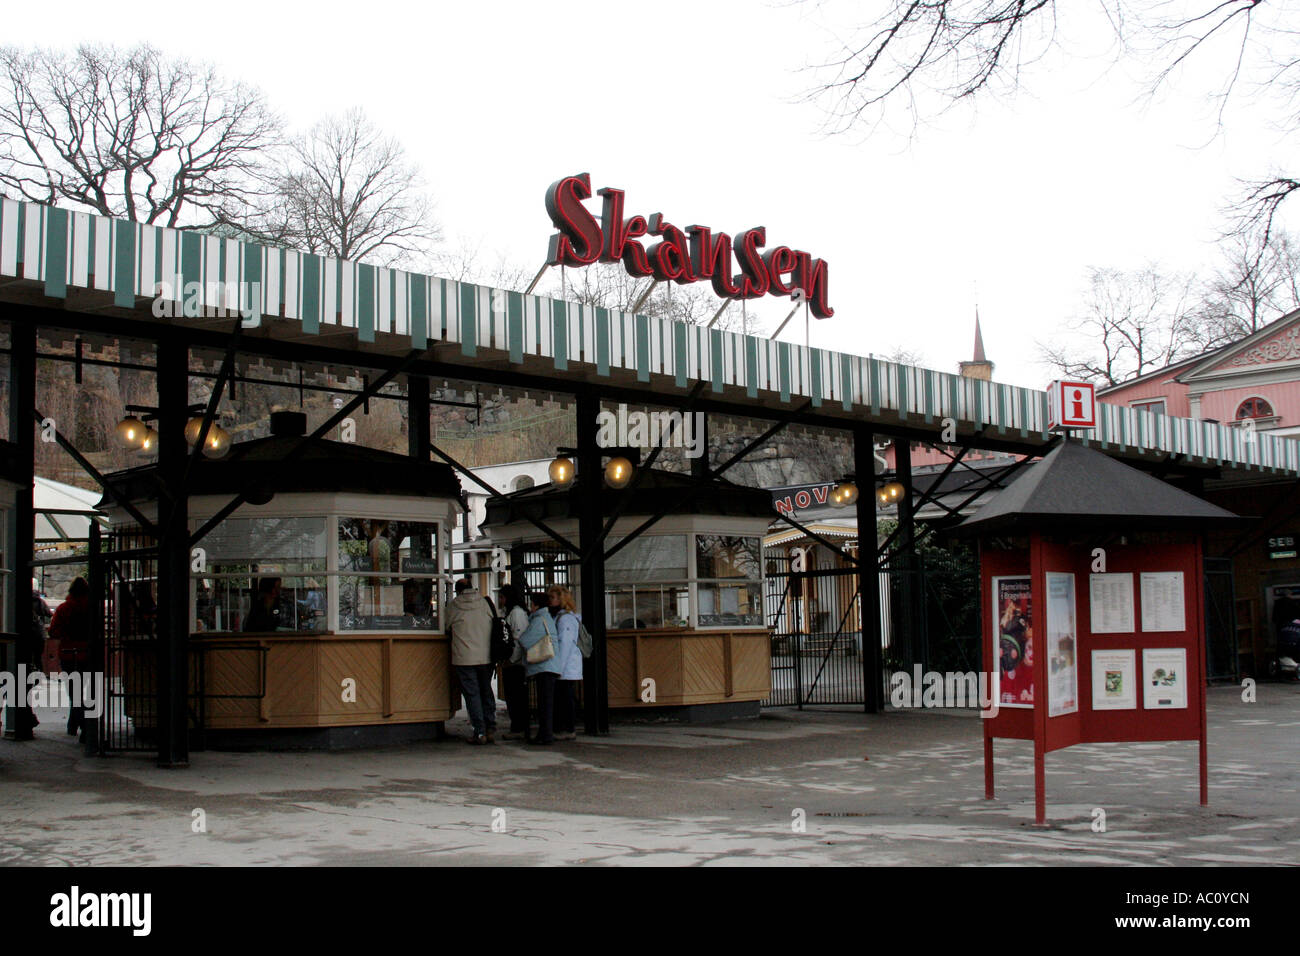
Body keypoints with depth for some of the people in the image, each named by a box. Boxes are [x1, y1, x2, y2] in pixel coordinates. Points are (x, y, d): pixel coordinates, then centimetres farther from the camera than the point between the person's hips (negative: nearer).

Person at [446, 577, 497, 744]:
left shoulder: (454, 607, -1)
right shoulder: (484, 603, 4)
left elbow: (448, 627, 11)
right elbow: (493, 624, 10)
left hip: (464, 658, -3)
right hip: (486, 657, 3)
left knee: (472, 694, 0)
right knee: (486, 692, 14)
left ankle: (480, 732, -3)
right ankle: (490, 729, 13)